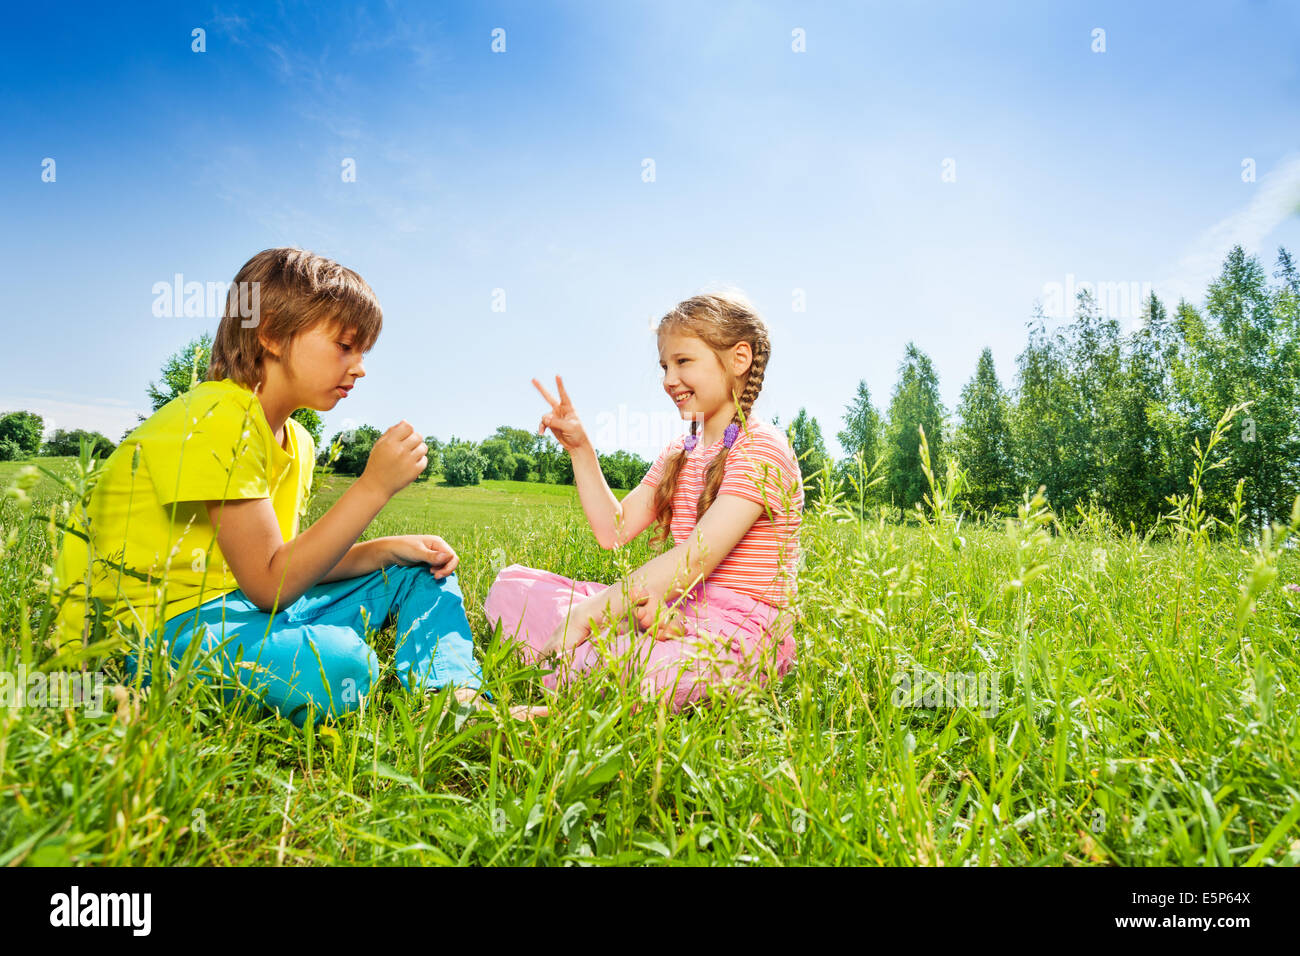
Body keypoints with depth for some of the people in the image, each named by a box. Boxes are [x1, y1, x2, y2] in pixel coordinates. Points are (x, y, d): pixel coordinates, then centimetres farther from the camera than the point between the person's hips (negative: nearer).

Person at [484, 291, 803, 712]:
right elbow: (613, 530, 15)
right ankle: (655, 628, -18)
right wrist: (580, 448, 8)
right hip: (678, 612, 9)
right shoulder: (679, 454, 18)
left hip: (738, 634, -9)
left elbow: (695, 559, -21)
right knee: (511, 585, -3)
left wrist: (585, 612, -24)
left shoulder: (761, 448, -10)